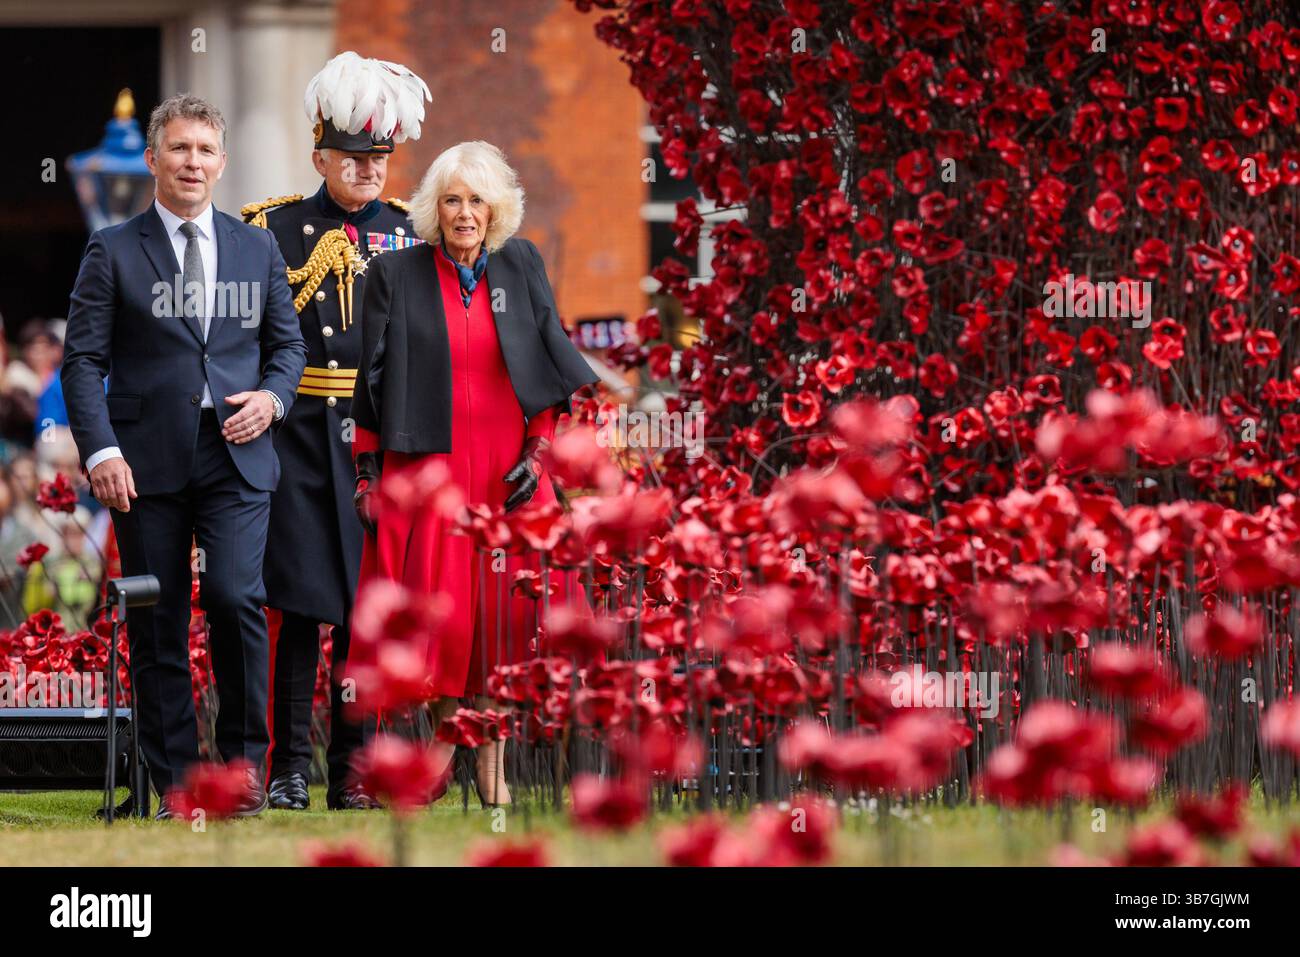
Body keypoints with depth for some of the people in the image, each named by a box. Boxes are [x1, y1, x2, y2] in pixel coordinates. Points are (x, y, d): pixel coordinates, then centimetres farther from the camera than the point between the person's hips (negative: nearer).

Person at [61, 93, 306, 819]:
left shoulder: (258, 249, 14)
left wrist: (272, 397, -4)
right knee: (158, 623, 1)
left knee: (235, 594, -17)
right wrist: (101, 449, -11)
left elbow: (288, 343, 18)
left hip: (236, 454, 1)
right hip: (147, 460, -1)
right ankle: (177, 780, 7)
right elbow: (84, 359, 1)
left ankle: (245, 756, -2)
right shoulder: (113, 252, 5)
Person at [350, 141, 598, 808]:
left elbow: (550, 369, 11)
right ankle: (446, 726, 14)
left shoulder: (521, 268, 7)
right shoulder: (397, 275, 2)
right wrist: (366, 475, 0)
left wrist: (539, 452, 1)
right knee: (437, 604, -5)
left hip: (507, 475, 1)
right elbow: (372, 385, 3)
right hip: (427, 469, -1)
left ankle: (490, 751, 6)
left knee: (502, 604, -2)